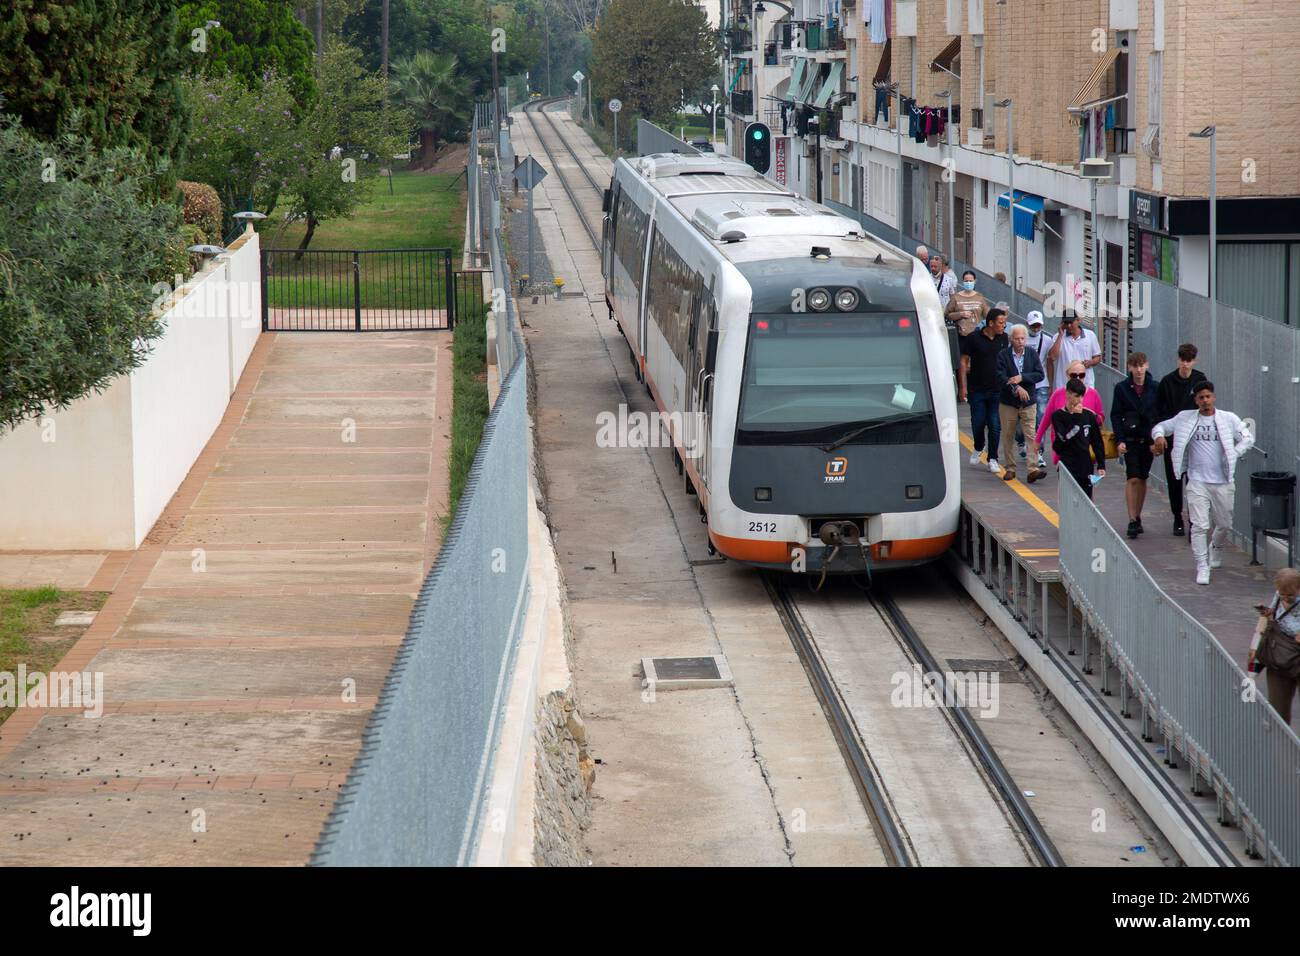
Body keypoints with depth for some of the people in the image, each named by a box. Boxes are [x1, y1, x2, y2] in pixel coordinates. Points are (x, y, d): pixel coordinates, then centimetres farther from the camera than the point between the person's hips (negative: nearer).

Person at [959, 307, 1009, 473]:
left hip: (997, 389, 2)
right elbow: (963, 362, -3)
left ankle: (992, 459, 7)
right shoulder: (973, 338, -6)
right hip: (977, 389, -2)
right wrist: (963, 387, -7)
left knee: (995, 425, -1)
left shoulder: (1003, 338, 5)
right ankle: (978, 449, 30)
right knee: (978, 423, 1)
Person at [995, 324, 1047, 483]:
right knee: (1007, 437, 7)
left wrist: (1021, 377, -16)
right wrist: (1016, 388, -24)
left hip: (1028, 403, 1)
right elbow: (1001, 378, -13)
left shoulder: (1032, 354, 4)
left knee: (1031, 436, -8)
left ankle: (1032, 470, -13)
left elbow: (1040, 374, -4)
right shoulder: (1003, 355, -4)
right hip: (1008, 403, -1)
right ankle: (1010, 469, 19)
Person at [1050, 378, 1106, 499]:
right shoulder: (1058, 415, -3)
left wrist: (1101, 466, 5)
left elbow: (1097, 442, 10)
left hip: (1086, 466, 4)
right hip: (1068, 466, -3)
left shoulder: (1089, 415, 5)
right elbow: (1064, 437, -18)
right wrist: (1075, 416, -15)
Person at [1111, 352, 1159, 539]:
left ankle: (1137, 517, 20)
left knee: (1142, 479, 9)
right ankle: (1132, 520, -12)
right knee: (1132, 478, -11)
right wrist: (1120, 440, -10)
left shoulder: (1154, 388, 2)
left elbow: (1160, 415, 5)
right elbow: (1115, 416, -1)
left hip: (1148, 439, 2)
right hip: (1130, 439, -2)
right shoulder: (1122, 388, -2)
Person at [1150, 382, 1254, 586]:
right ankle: (1202, 566, -2)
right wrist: (1159, 436, -12)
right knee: (1200, 526, -9)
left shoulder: (1228, 419, 2)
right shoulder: (1185, 419, 2)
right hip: (1197, 482, -1)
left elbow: (1248, 439, 6)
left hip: (1223, 482, 1)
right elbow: (1161, 427, 10)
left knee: (1224, 524, 14)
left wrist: (1233, 455, -8)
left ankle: (1215, 549, 44)